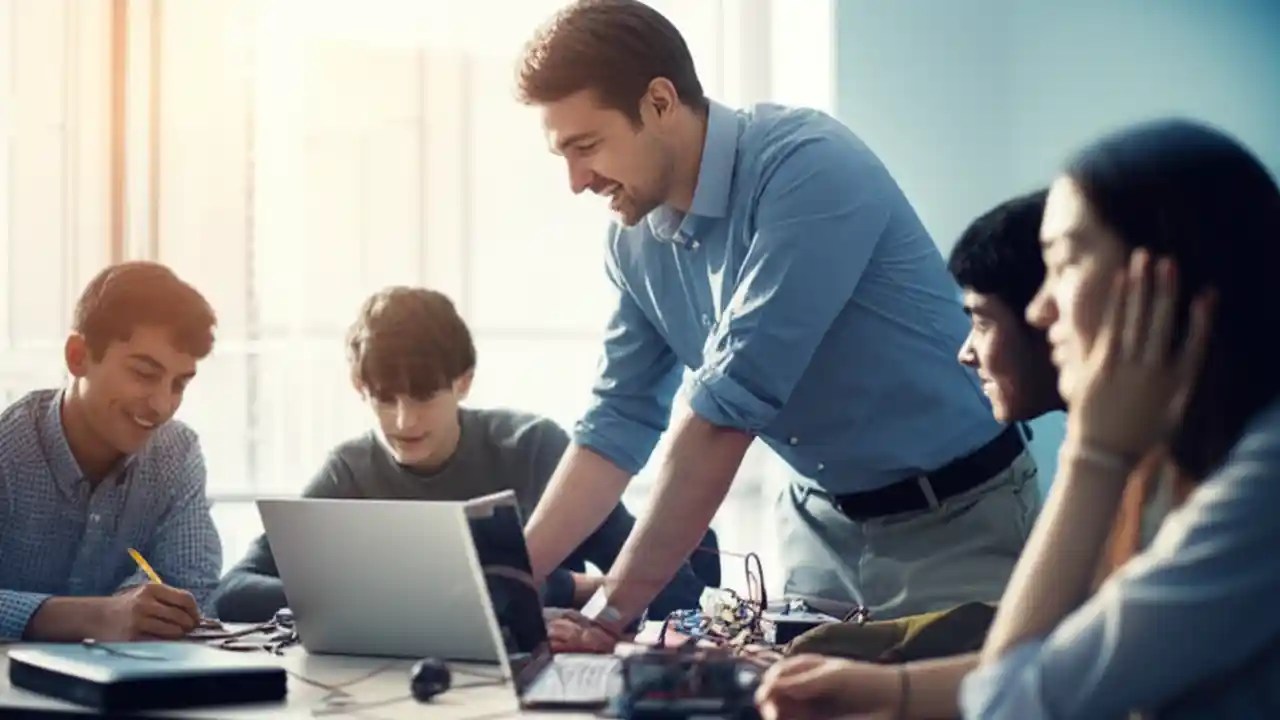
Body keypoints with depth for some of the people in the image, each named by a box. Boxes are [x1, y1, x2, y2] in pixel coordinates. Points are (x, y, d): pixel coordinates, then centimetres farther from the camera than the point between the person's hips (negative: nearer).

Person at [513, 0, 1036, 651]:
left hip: (955, 521, -6)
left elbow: (727, 407, -30)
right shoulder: (635, 242, -2)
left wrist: (609, 613, -30)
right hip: (822, 523, 6)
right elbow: (616, 424, 6)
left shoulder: (807, 168, -25)